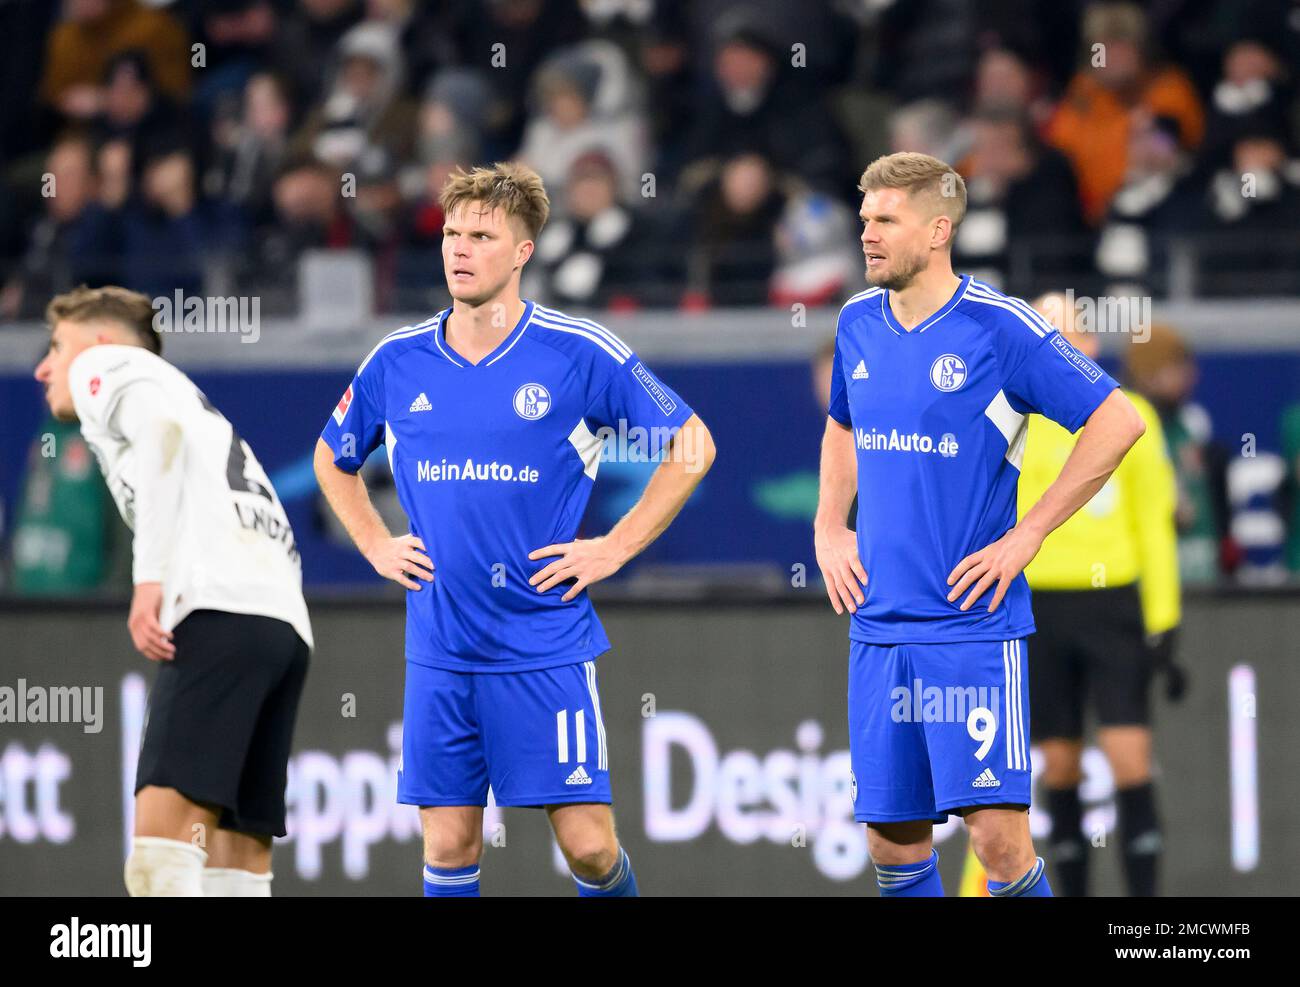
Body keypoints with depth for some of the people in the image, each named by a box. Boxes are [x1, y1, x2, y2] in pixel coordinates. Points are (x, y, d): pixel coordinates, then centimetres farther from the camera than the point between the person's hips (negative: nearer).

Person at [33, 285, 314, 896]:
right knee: (234, 877, 4)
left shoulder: (107, 366, 15)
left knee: (160, 864, -18)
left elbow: (162, 428, -9)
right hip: (285, 623, 8)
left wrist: (151, 573, -14)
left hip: (221, 611, -8)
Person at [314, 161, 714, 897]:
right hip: (440, 650, 3)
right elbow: (334, 459, 24)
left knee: (588, 843, -6)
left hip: (546, 646, -3)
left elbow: (692, 444, 2)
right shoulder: (397, 363, 5)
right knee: (449, 845, 3)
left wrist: (617, 547, -3)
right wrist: (377, 545, 11)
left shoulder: (579, 354, -5)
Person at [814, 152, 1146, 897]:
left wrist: (1027, 535, -11)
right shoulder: (858, 324, 9)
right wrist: (829, 527, 13)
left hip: (974, 624, -6)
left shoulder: (999, 327, -10)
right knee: (892, 838, 6)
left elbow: (1119, 422, -10)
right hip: (879, 628, 6)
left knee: (998, 833, -12)